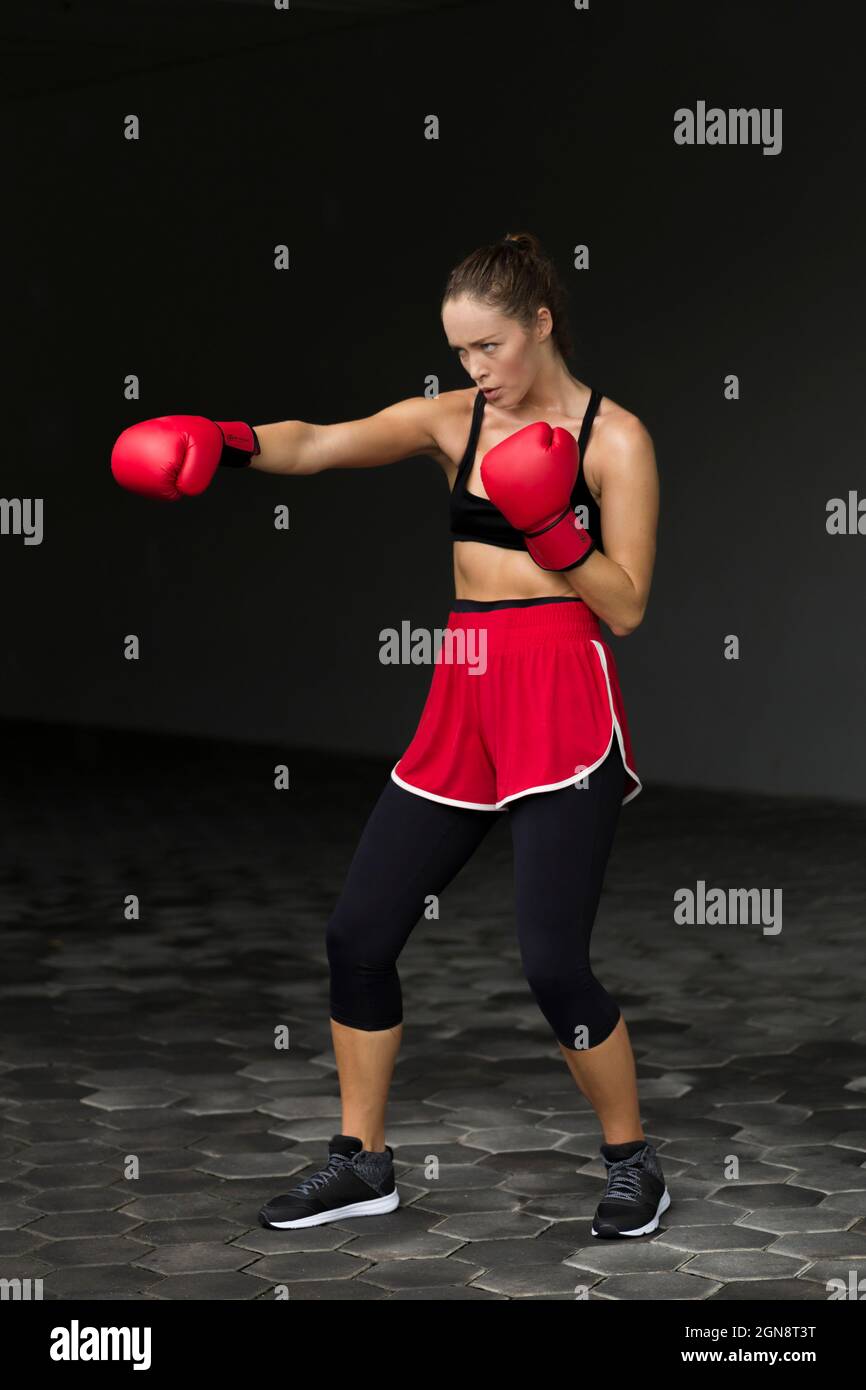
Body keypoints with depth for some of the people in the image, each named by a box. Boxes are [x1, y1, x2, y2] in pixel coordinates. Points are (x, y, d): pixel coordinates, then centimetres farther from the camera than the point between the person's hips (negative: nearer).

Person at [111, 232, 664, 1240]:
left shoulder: (612, 437, -3)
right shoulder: (453, 421, 9)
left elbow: (626, 608, -6)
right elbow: (316, 445, -7)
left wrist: (548, 521, -19)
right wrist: (227, 441, -26)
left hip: (563, 708, -6)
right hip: (463, 702, 6)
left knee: (552, 960, -12)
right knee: (357, 931, 4)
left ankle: (633, 1164, 12)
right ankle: (362, 1164, 20)